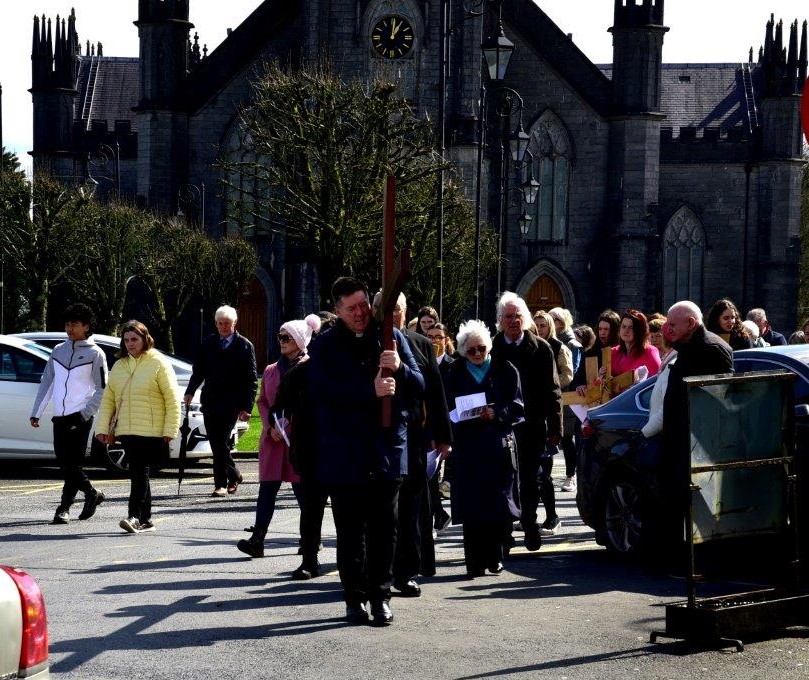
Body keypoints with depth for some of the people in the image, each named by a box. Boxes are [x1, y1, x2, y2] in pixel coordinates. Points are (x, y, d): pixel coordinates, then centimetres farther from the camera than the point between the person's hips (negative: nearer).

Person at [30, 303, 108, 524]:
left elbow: (101, 390, -2)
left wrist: (85, 414, -11)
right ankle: (92, 494, 24)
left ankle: (64, 508, -6)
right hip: (59, 416, 5)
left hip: (80, 417, -5)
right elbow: (47, 382, 17)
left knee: (72, 464, -9)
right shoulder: (58, 351, 13)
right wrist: (36, 412, 11)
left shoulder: (95, 354, -1)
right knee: (64, 464, 6)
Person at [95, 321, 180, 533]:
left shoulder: (158, 363, -3)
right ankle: (145, 520, 16)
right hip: (126, 431, 6)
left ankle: (135, 516, -15)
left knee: (139, 472, -13)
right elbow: (108, 399, 13)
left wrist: (170, 429, -12)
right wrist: (102, 428, 4)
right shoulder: (119, 366, 14)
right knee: (138, 473, 10)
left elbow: (172, 399, -6)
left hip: (151, 431, -6)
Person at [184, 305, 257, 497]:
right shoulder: (208, 344, 11)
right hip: (210, 400, 4)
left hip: (231, 402, -4)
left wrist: (247, 407, -6)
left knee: (221, 441, -12)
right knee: (215, 442, 5)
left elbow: (251, 379, 0)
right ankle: (234, 476, 24)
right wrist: (190, 391, -2)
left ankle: (221, 483, -5)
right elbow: (198, 371, 15)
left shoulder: (245, 346, 1)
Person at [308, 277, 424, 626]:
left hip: (387, 450, 1)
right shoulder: (325, 346, 2)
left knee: (384, 529, 5)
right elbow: (323, 389, -14)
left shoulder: (391, 337, 7)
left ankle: (380, 596, 15)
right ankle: (355, 598, 15)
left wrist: (400, 368, -16)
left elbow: (419, 384, 5)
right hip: (344, 453, -1)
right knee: (350, 531, 5)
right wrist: (370, 390, -23)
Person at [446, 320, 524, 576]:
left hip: (499, 445, 0)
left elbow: (517, 406, 4)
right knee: (471, 506, -4)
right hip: (468, 447, 0)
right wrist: (468, 415, -12)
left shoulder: (505, 370, 7)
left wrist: (496, 413, -14)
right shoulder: (455, 374, 10)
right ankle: (475, 562, -1)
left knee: (499, 504, -1)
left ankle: (495, 557, 11)